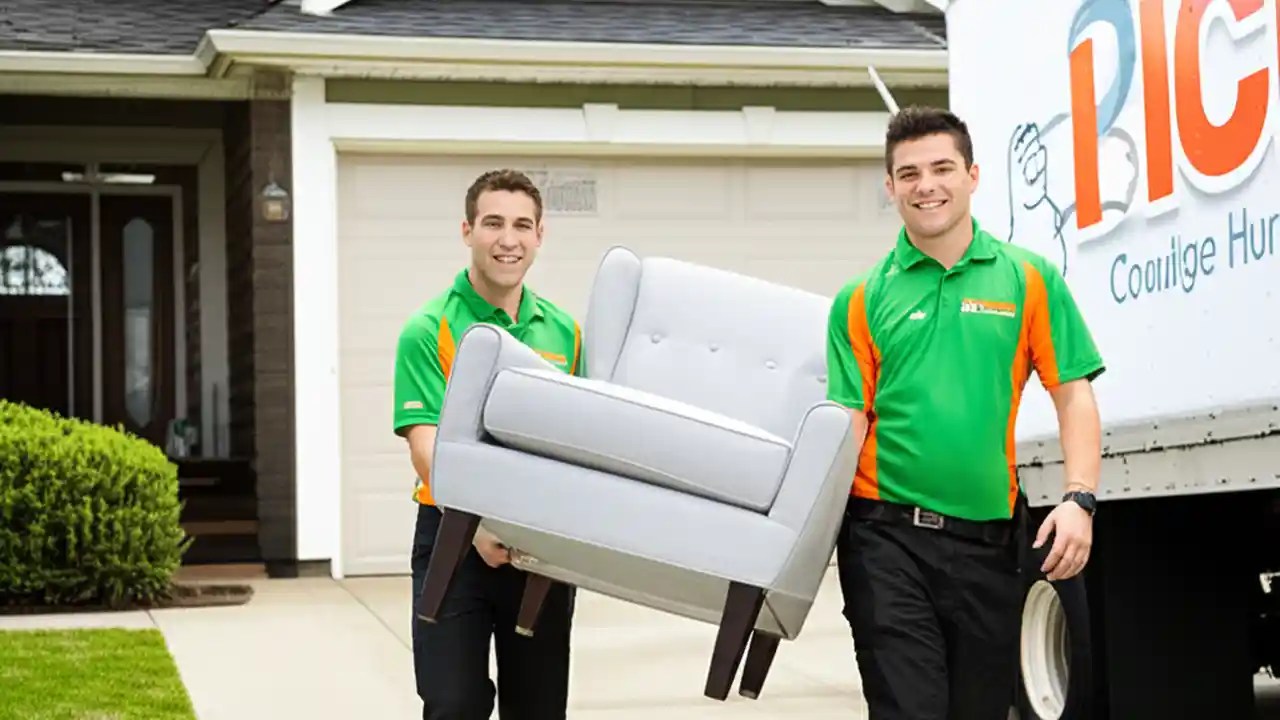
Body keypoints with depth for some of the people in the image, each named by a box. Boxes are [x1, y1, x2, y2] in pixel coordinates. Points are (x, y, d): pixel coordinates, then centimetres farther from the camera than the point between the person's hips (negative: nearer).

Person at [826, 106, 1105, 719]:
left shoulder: (1029, 280, 6)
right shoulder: (863, 299, 5)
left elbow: (1073, 395, 4)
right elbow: (850, 420, 1)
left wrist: (1078, 498, -9)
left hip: (986, 539, 1)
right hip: (886, 535, -1)